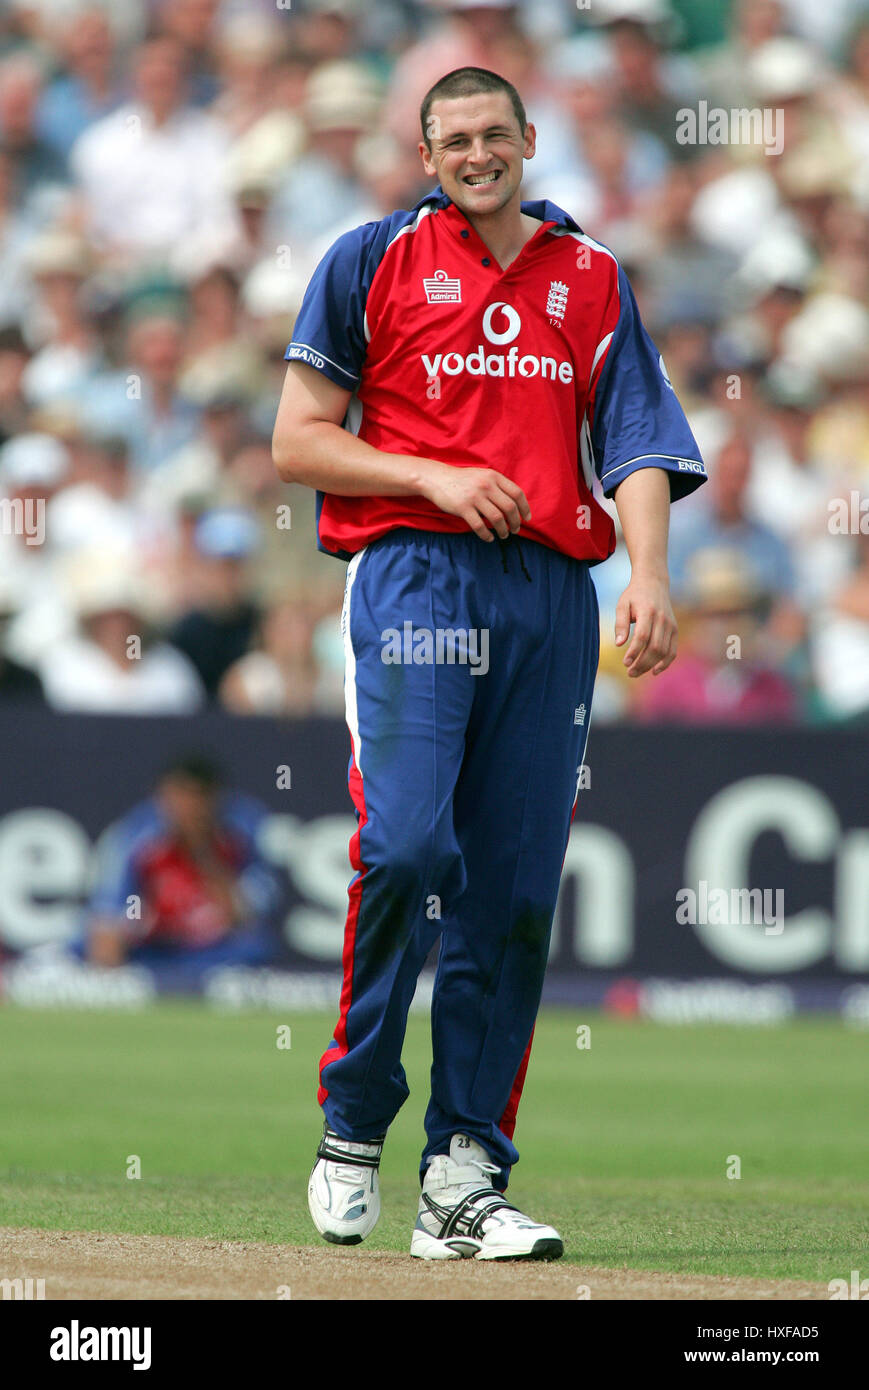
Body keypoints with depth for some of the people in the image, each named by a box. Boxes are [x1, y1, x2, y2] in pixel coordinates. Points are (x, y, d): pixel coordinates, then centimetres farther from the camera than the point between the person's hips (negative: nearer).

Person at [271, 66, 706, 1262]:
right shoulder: (374, 262, 9)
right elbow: (297, 443, 6)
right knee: (407, 847, -20)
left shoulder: (593, 278, 17)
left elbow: (634, 444, 7)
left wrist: (650, 576, -10)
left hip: (552, 590, 3)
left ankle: (464, 1180, 1)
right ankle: (353, 1130, -4)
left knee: (516, 888, -1)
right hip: (414, 578, -3)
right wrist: (437, 478, -7)